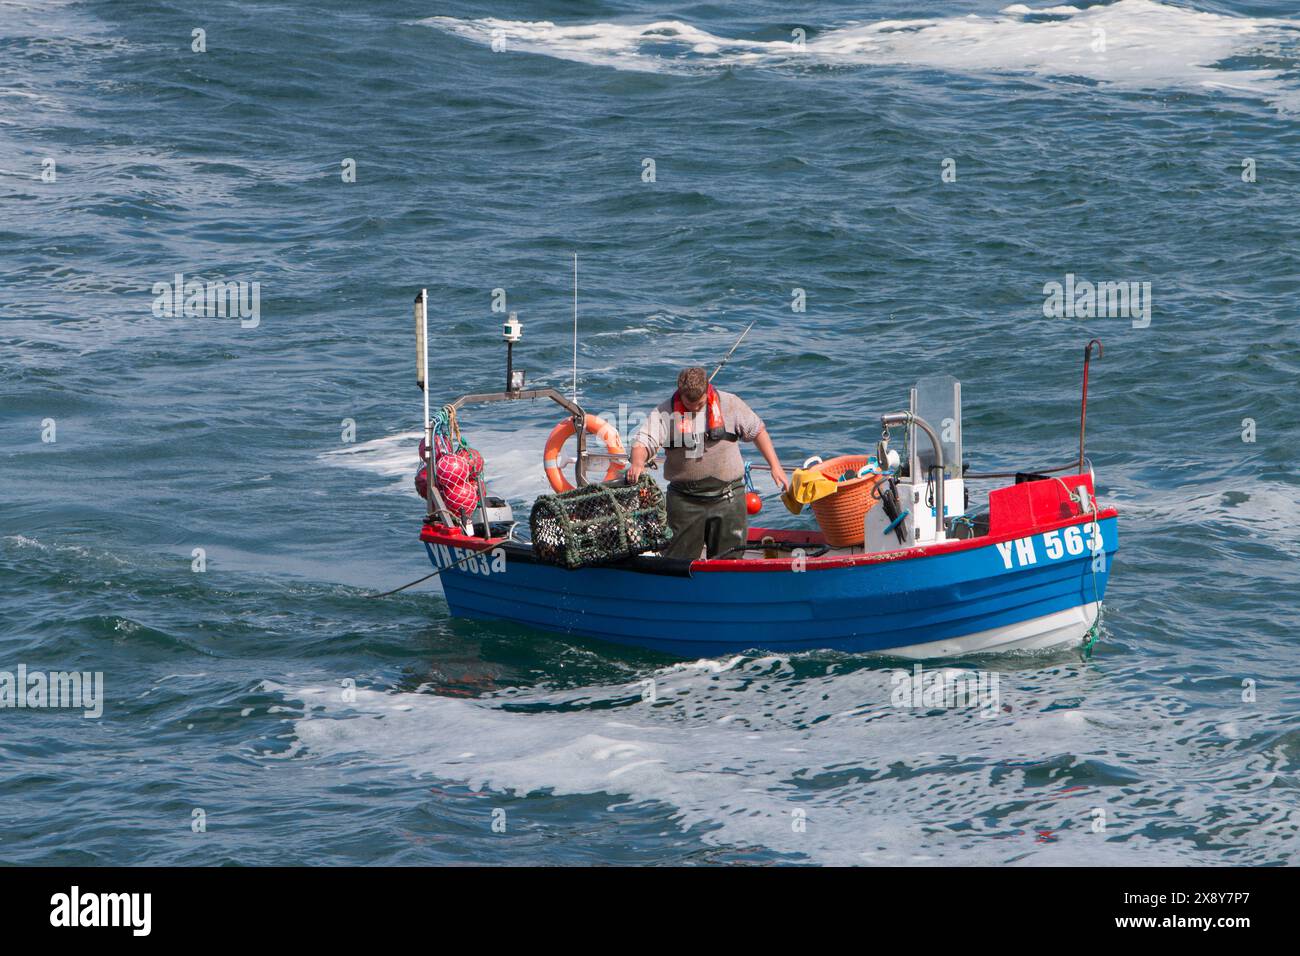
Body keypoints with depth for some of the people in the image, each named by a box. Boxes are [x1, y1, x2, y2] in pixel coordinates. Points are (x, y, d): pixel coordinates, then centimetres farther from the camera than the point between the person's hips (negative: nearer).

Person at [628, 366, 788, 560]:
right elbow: (643, 442, -12)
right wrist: (637, 463, -34)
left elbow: (757, 431, 13)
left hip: (727, 500, 1)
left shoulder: (729, 404, 1)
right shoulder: (664, 412, -3)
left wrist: (775, 466, 10)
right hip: (684, 500, -1)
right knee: (679, 559, 0)